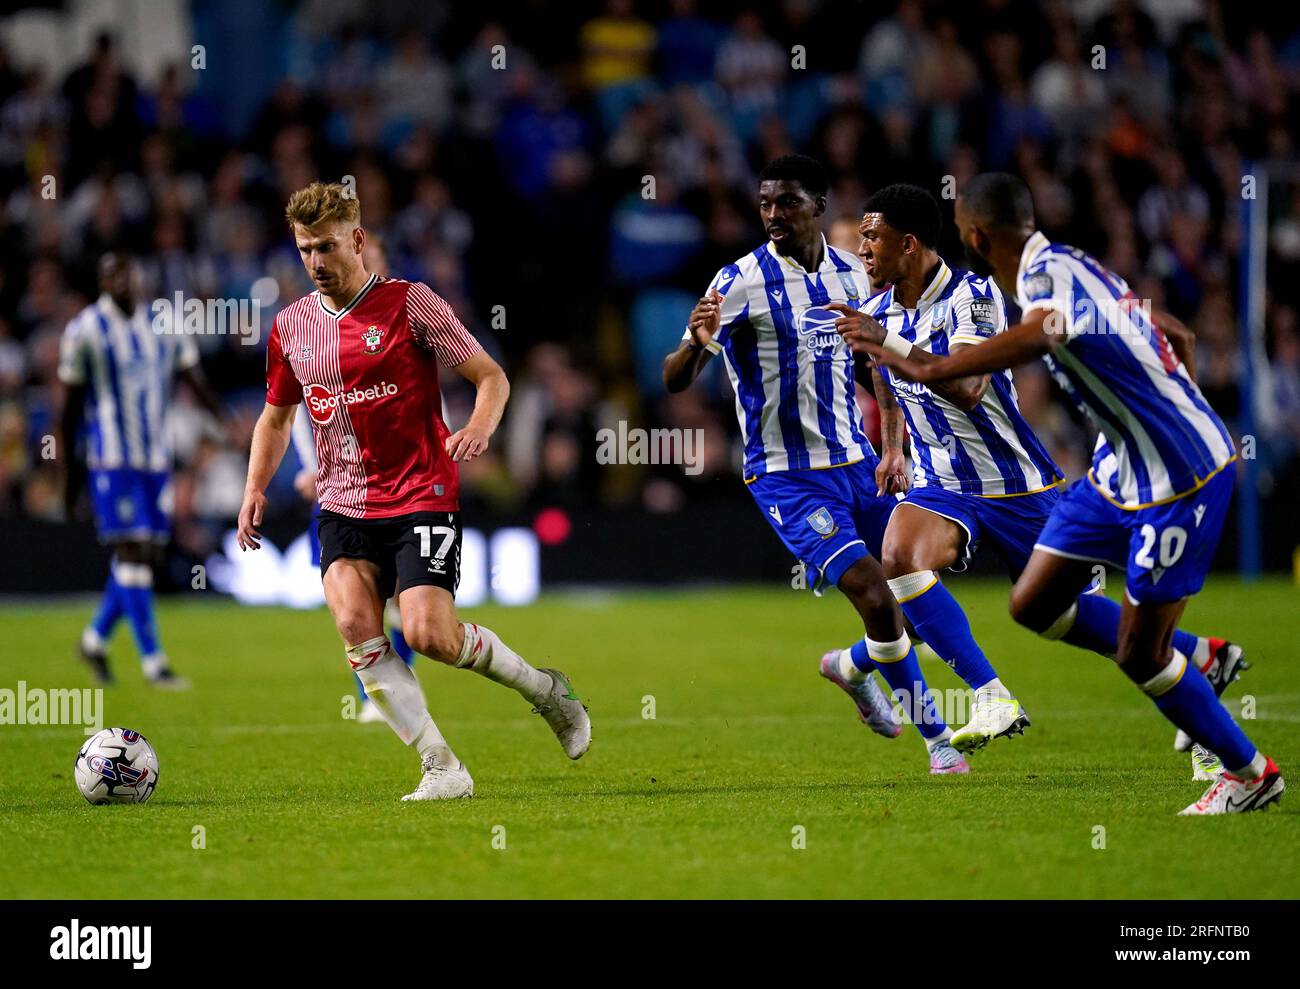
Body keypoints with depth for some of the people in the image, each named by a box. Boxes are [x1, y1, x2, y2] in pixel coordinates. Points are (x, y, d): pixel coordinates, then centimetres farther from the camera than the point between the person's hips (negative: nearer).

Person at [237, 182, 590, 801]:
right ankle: (442, 768, -15)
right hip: (344, 507, 4)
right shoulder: (291, 326, 9)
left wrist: (480, 428, -23)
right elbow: (276, 415, 25)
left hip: (421, 498, -4)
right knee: (354, 623, -21)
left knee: (429, 634, -18)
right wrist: (254, 489, 10)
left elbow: (491, 376, -2)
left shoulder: (409, 303, -4)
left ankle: (544, 688, 11)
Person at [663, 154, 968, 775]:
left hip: (855, 462, 6)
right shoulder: (740, 282, -14)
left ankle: (851, 668, 38)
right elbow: (674, 381, -17)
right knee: (877, 600, -17)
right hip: (787, 477, -6)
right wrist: (696, 344, -39)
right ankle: (936, 737, 6)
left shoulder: (849, 275, 4)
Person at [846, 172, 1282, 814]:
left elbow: (1038, 334, -46)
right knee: (1034, 605, 10)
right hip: (1121, 465, 9)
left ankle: (1251, 774, 17)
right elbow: (1177, 335, 19)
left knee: (1138, 657, -1)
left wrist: (928, 370, -49)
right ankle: (1196, 662, 26)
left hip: (1178, 477, -9)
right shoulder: (1065, 267, 9)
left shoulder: (1049, 271, -20)